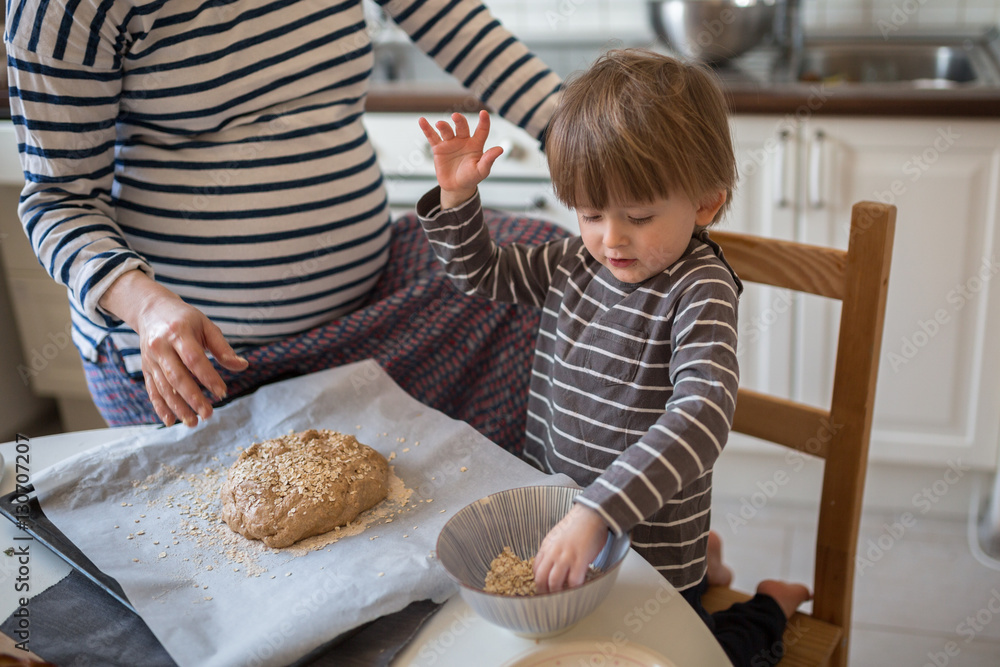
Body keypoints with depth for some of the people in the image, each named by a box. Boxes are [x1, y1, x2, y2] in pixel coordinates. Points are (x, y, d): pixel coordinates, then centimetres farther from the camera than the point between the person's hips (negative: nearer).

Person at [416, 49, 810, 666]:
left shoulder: (699, 292, -26)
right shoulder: (577, 262, -4)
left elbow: (703, 413, -40)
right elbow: (481, 273, 10)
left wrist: (596, 513, -48)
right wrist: (456, 198, -8)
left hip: (649, 552, -7)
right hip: (564, 521, 8)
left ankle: (765, 613, 34)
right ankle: (701, 561, 39)